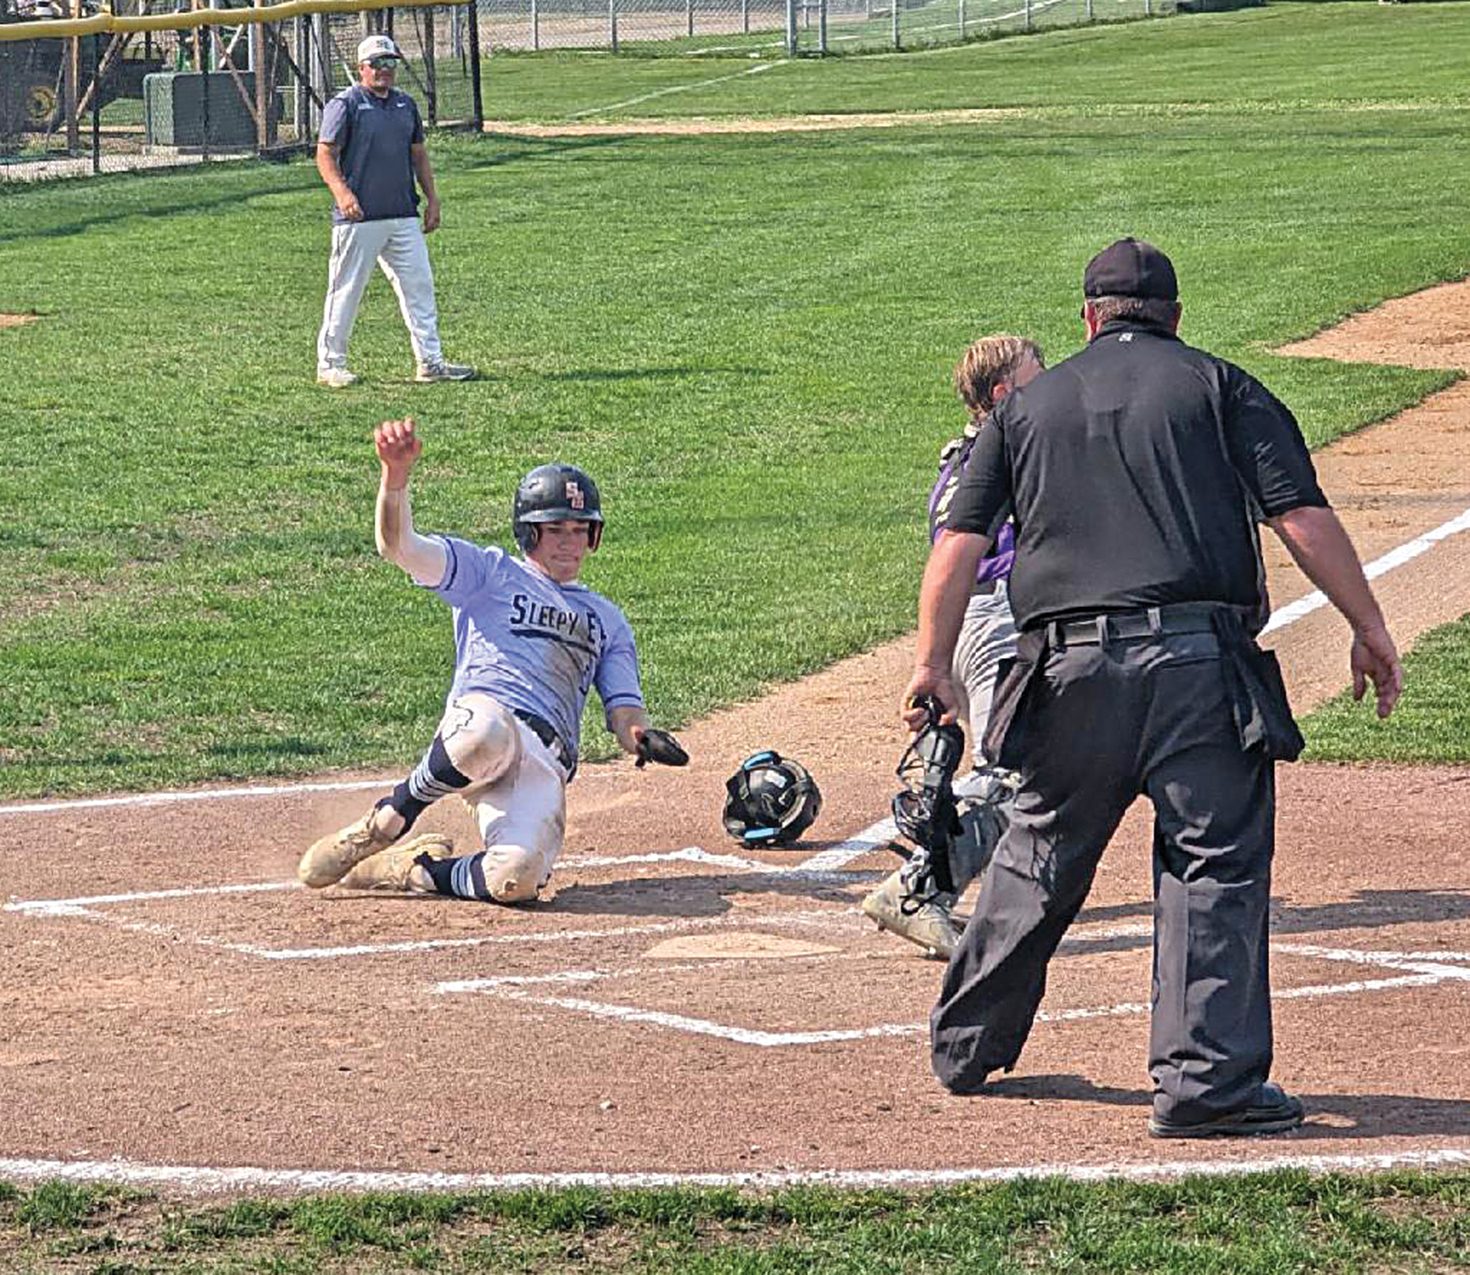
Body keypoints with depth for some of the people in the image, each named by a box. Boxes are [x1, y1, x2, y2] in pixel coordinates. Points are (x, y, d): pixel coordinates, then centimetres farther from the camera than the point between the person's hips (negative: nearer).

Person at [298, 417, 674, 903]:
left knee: (516, 878, -30)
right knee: (483, 738, -45)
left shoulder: (606, 619, 32)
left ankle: (417, 869, 2)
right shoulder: (490, 572, 19)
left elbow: (624, 708, 24)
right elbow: (399, 546, 4)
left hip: (547, 762, 3)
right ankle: (387, 822, -16)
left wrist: (641, 736, -2)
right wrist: (395, 480, -17)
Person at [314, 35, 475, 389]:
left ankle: (430, 361, 9)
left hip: (404, 217, 6)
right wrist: (342, 193, -24)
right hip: (359, 219, -6)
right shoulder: (345, 105, -5)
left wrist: (432, 199, 16)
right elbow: (325, 154, -10)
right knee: (345, 292, -1)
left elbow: (418, 153, 23)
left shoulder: (406, 104, 15)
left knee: (419, 286, 5)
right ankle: (330, 366, 7)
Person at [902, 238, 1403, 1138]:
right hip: (1200, 659, -3)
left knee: (1041, 858, 17)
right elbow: (1303, 517, 0)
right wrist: (1371, 632, 3)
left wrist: (933, 665, 10)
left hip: (1073, 666, 3)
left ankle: (969, 1048, 28)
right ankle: (1207, 1081, -9)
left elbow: (960, 543, 9)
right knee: (1218, 862, -2)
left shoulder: (1030, 405, 17)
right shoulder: (1218, 386, 10)